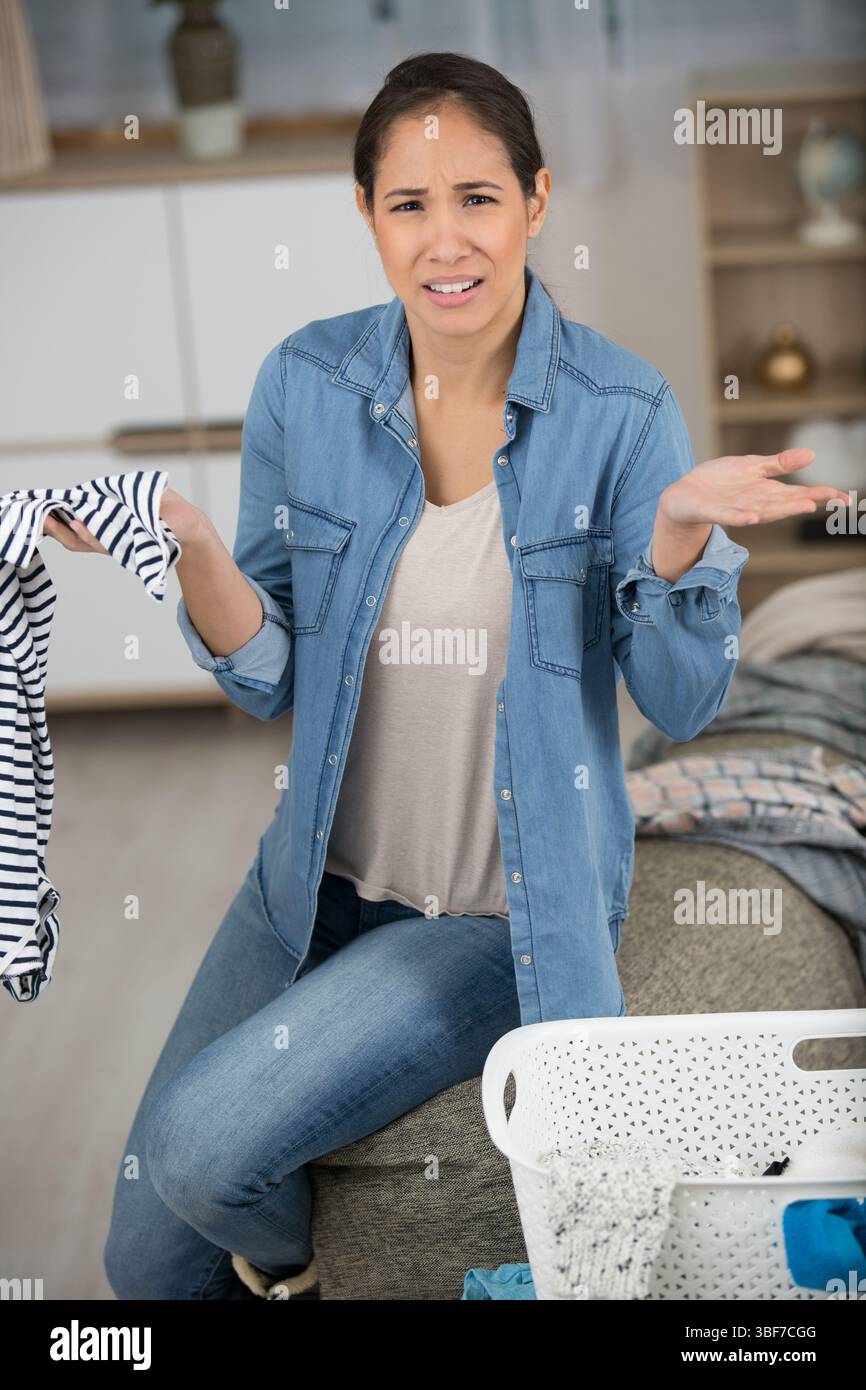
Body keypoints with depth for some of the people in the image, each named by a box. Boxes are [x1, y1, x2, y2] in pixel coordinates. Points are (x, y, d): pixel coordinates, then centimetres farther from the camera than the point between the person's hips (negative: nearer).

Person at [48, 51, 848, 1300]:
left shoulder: (619, 411, -13)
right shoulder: (306, 384, -6)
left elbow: (681, 701, -10)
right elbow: (271, 682, -3)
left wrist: (681, 527, -29)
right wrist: (188, 548, -23)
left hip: (515, 911, -4)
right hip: (326, 882, 4)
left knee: (201, 1143, -21)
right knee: (146, 1266, 7)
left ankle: (307, 1265, 14)